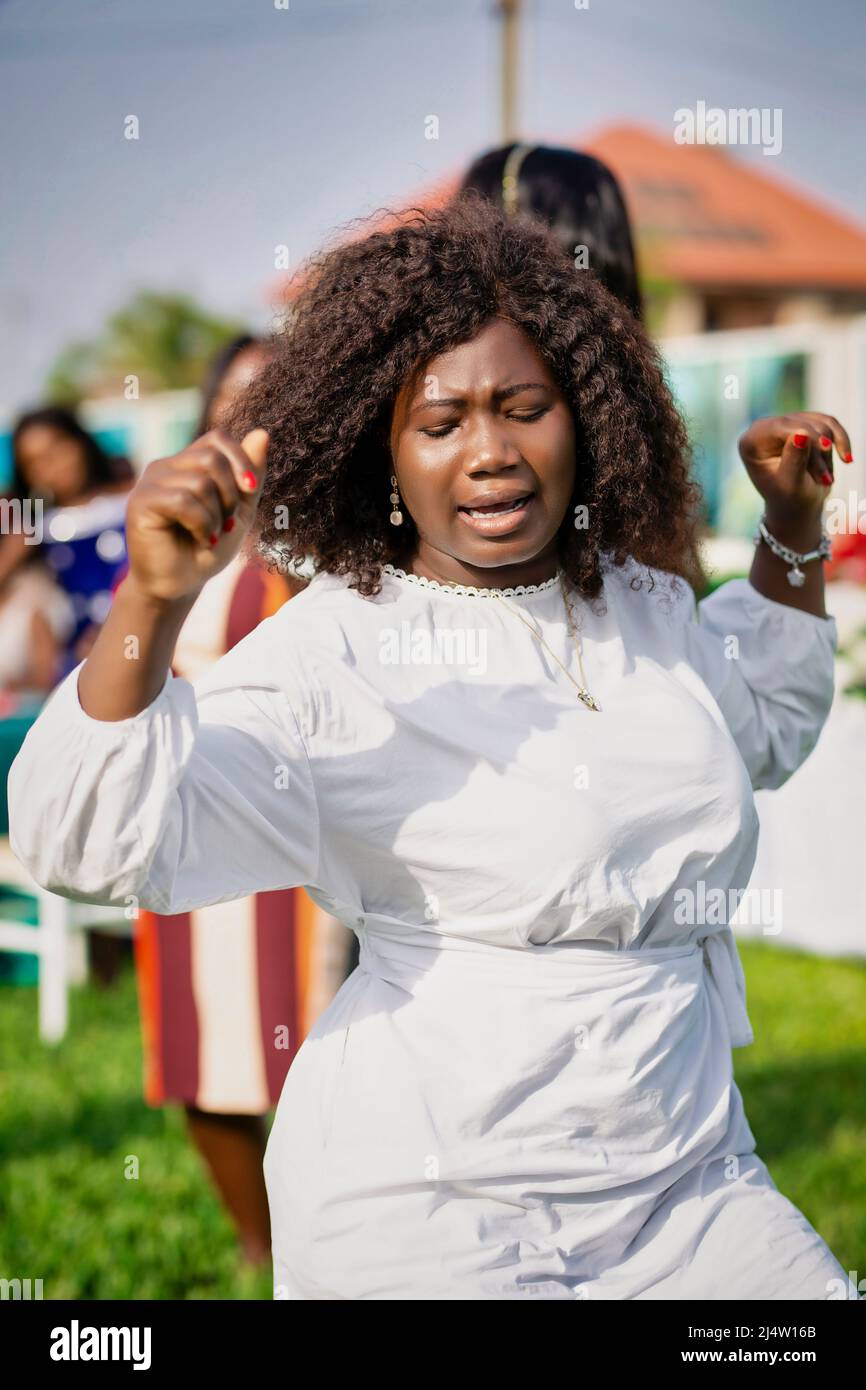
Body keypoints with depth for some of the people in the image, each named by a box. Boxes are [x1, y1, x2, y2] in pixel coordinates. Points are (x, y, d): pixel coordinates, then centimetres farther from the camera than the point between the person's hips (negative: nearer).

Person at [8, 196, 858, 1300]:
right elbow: (96, 841, -24)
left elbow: (767, 730, 32)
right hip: (428, 1211, -6)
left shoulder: (648, 606, 9)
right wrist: (153, 599, -37)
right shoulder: (332, 652, -12)